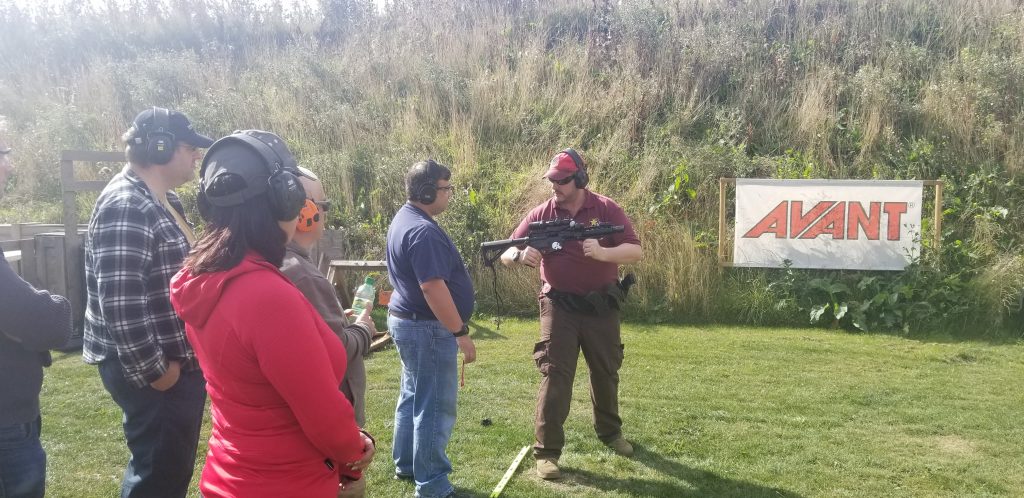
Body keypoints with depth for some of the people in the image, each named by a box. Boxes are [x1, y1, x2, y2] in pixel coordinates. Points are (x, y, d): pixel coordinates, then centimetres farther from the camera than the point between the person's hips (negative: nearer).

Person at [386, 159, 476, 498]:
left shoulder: (404, 219, 11)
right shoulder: (423, 230, -23)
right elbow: (433, 287, -29)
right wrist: (461, 333, -24)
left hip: (407, 319, 11)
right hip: (427, 327, -11)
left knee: (413, 396, 21)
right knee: (435, 407, -2)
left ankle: (406, 465, 34)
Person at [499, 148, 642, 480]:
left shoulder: (606, 209, -5)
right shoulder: (542, 214, -4)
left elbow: (636, 251, -9)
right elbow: (505, 254, -3)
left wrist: (601, 253, -27)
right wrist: (519, 255, -27)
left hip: (601, 306, 1)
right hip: (559, 307, -1)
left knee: (606, 372, 16)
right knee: (554, 376, -5)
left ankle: (610, 432, 39)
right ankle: (546, 451, 3)